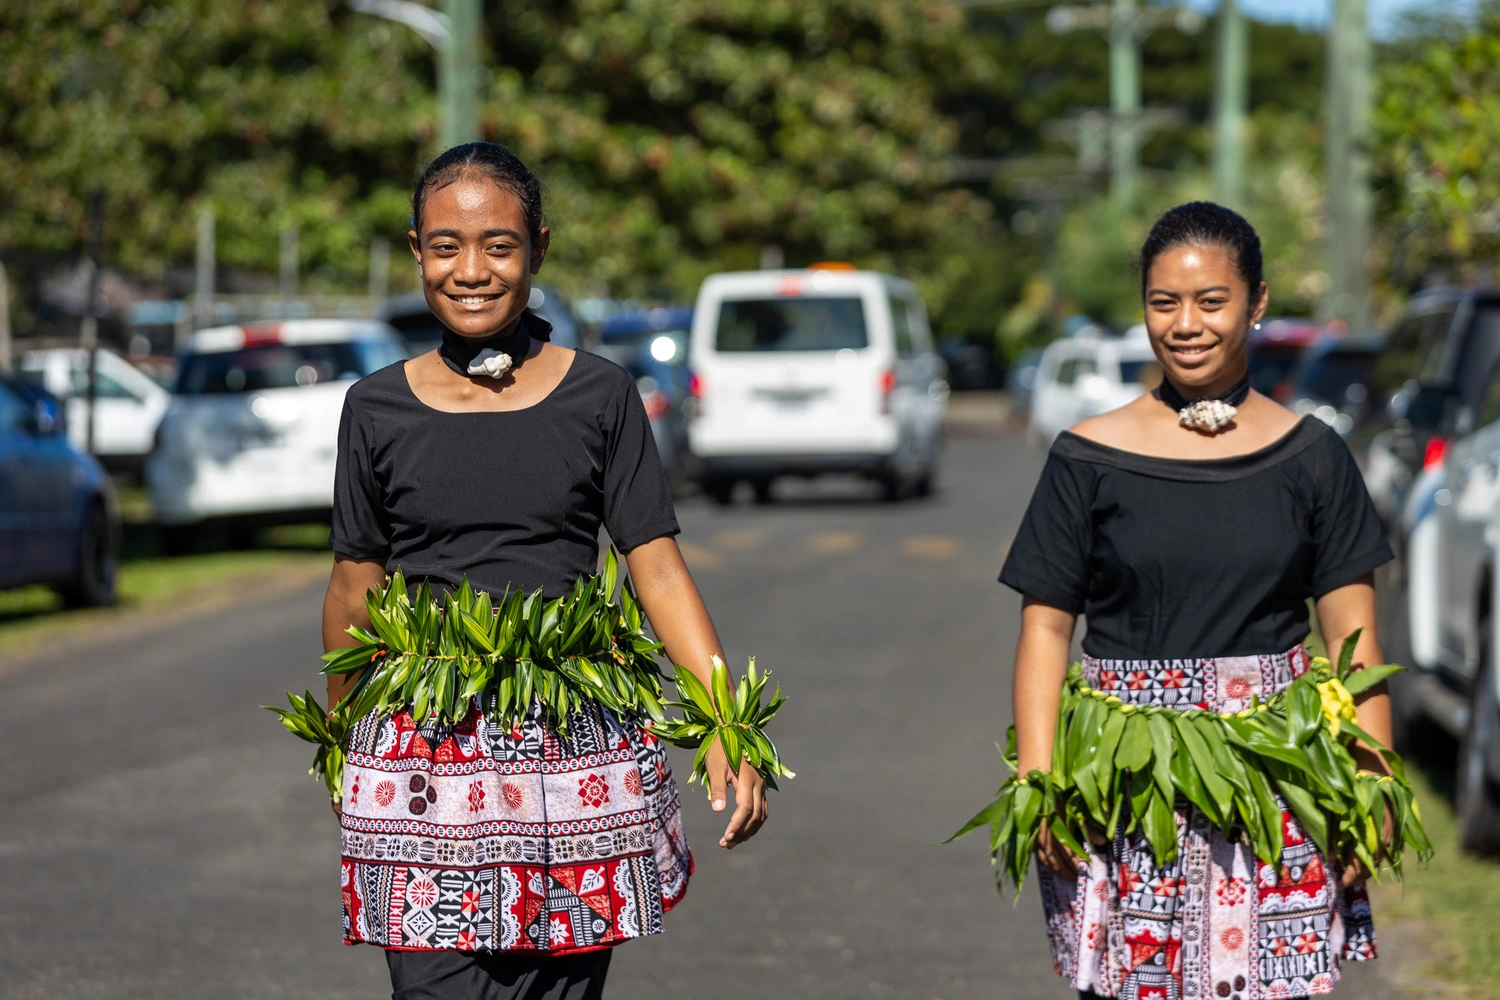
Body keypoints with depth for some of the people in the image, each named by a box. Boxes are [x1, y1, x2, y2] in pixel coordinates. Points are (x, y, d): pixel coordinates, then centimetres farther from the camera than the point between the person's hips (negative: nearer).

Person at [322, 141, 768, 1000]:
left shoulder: (599, 397, 3)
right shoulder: (380, 410, 4)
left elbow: (659, 568, 1)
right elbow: (356, 587, 14)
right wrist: (340, 742, 22)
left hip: (576, 750, 0)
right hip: (425, 754, 0)